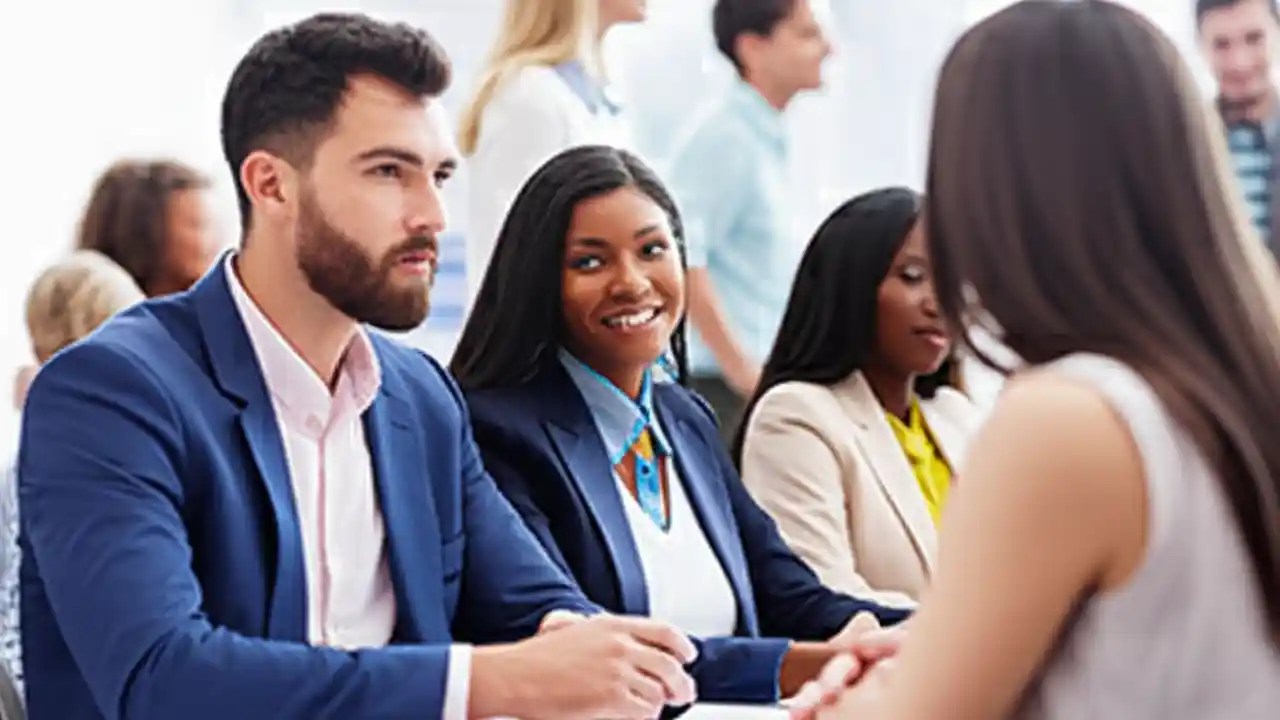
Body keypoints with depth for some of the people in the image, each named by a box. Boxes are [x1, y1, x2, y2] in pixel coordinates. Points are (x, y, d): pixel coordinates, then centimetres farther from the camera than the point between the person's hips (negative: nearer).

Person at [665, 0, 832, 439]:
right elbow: (680, 259, -22)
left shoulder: (767, 137, 15)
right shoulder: (723, 136, -13)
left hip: (758, 379, 9)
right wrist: (740, 367, -18)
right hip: (725, 385, -9)